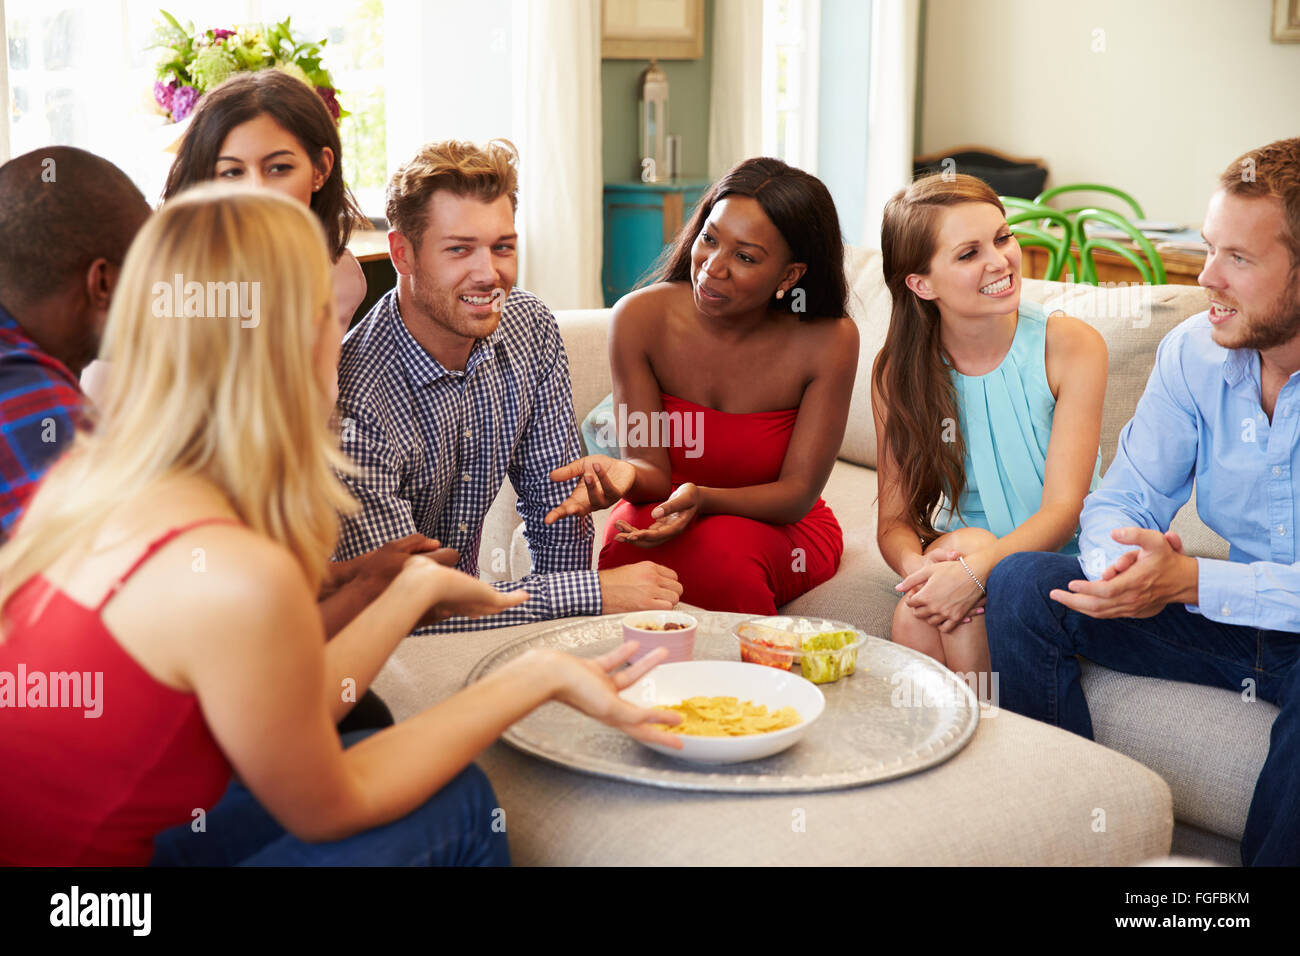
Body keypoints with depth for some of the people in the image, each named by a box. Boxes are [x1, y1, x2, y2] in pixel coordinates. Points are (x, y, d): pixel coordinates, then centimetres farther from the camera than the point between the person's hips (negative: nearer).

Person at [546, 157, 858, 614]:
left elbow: (798, 492, -15)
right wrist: (625, 474, -38)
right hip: (662, 509, 1)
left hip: (782, 529, 0)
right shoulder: (641, 316, -14)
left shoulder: (829, 341, -18)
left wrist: (701, 499, -35)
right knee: (626, 556, -34)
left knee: (722, 548, -35)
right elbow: (654, 469, -11)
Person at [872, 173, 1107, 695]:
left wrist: (976, 569, -34)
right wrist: (919, 564, -28)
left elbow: (1064, 508, -16)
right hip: (956, 551, 2)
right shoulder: (898, 370, -3)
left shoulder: (1072, 346, -11)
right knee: (917, 611, -29)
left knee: (967, 612, -30)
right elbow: (895, 518, -3)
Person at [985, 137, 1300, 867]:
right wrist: (1128, 566, -25)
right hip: (1229, 613, 5)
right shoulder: (1193, 352, -3)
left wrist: (1188, 580, -35)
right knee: (1022, 585, -12)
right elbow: (1122, 501, -1)